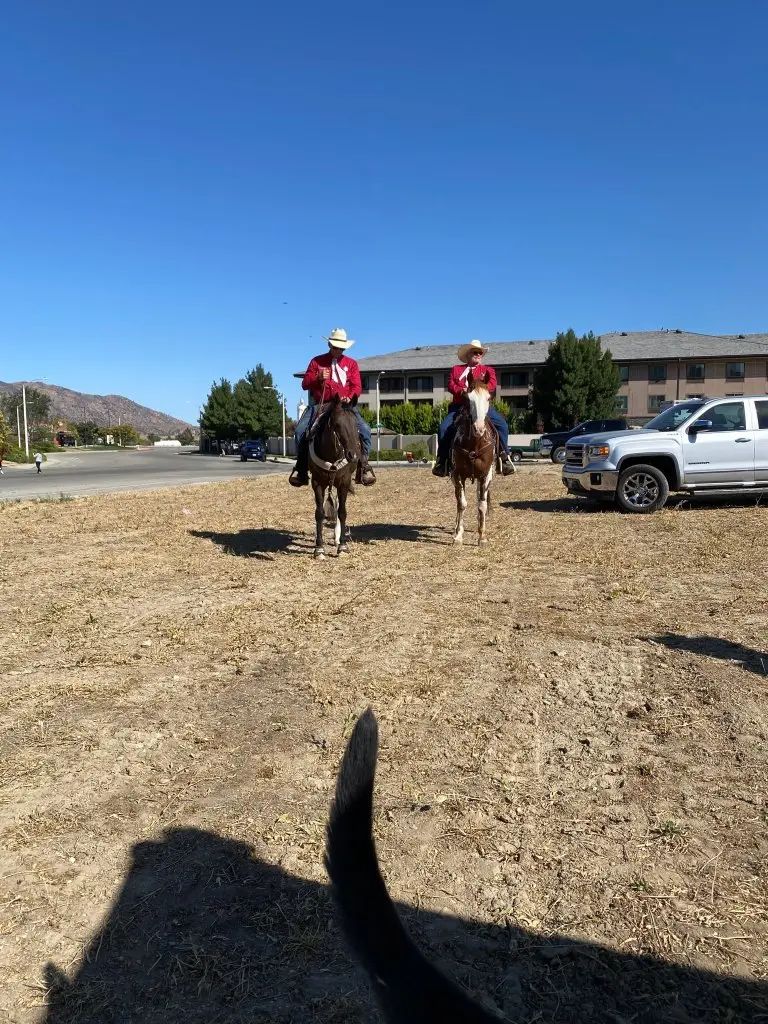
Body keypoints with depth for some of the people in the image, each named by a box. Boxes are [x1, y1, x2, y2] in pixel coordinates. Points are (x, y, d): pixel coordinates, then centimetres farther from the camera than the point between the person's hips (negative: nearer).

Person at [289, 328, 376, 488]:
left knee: (365, 430, -20)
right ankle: (301, 469, -9)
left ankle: (363, 466, -6)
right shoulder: (317, 361, 11)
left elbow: (357, 386, 4)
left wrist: (350, 397, -17)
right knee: (301, 430, -20)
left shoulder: (351, 363, 12)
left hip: (345, 404, 0)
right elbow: (305, 384, 8)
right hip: (320, 404, 0)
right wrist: (318, 378, -12)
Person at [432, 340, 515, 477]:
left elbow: (492, 384, -2)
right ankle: (442, 460, -13)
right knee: (444, 428, -22)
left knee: (502, 424, -20)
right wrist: (462, 391, -16)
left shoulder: (488, 370, 17)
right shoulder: (456, 369, 20)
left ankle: (505, 457, -13)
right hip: (459, 405, 0)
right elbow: (451, 385, 5)